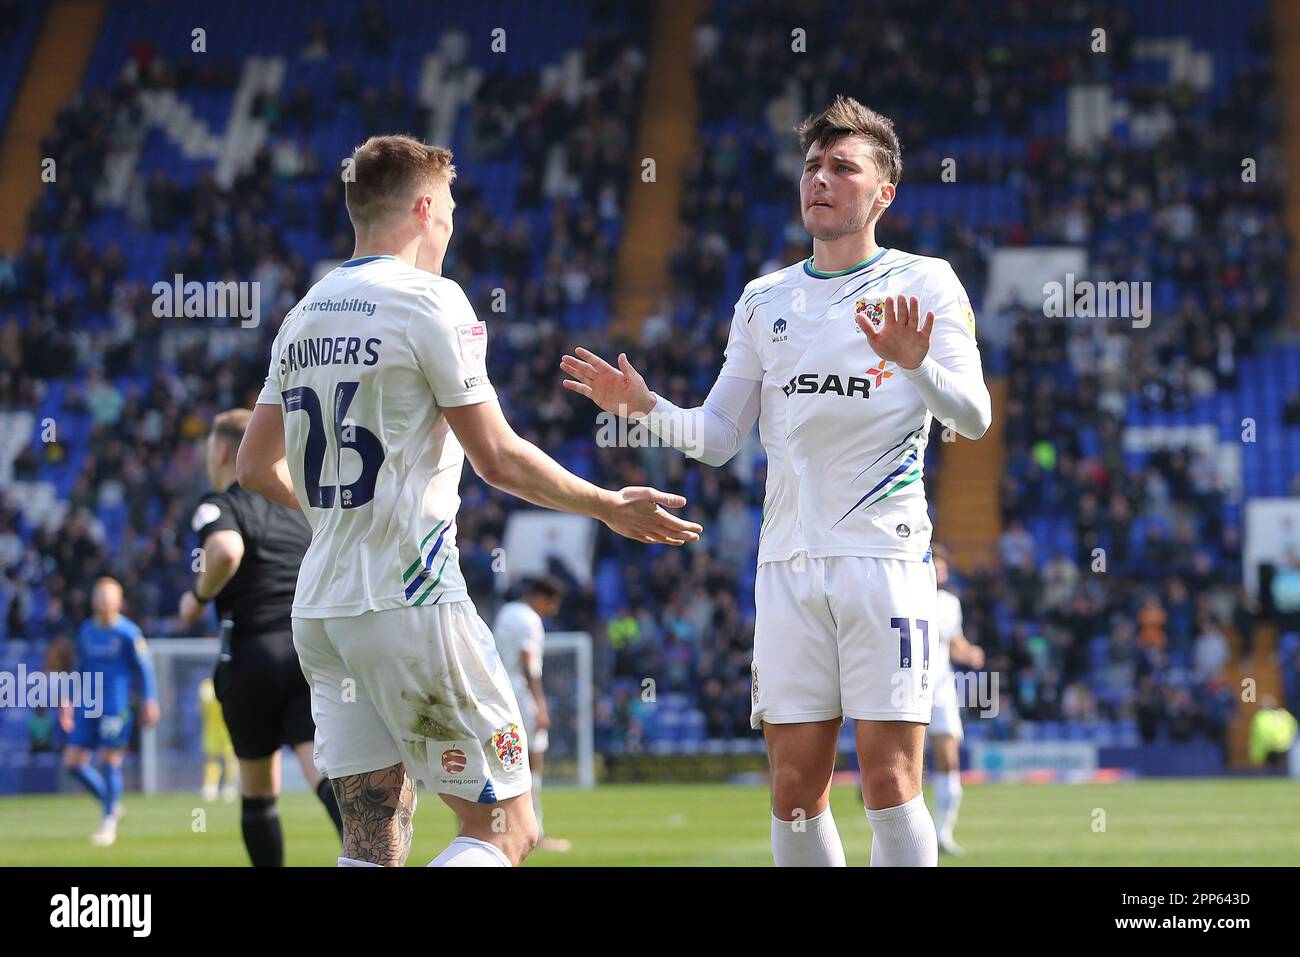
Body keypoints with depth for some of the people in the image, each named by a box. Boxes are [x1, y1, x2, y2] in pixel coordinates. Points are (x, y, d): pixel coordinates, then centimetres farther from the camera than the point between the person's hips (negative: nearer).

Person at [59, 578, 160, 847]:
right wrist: (67, 701, 17)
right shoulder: (86, 631, 12)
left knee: (110, 761, -6)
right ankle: (111, 804, 19)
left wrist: (149, 702, -9)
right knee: (73, 761, 1)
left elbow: (144, 668, -3)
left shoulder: (128, 632, -5)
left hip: (116, 707, -6)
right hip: (87, 707, 6)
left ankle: (109, 823, 6)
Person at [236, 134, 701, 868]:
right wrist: (610, 507, 4)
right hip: (411, 601, -7)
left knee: (375, 846, 7)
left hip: (319, 609, 7)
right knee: (506, 829, -1)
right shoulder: (430, 301, -7)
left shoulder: (304, 316, 14)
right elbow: (499, 458, -9)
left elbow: (256, 468, 19)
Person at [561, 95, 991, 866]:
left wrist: (916, 365, -26)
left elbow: (973, 418, -7)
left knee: (889, 780, -11)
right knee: (796, 790, 1)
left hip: (885, 556, -4)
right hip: (789, 562, 4)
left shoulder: (924, 284, 2)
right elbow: (718, 438, 16)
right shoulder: (765, 300, 16)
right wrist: (644, 406, -3)